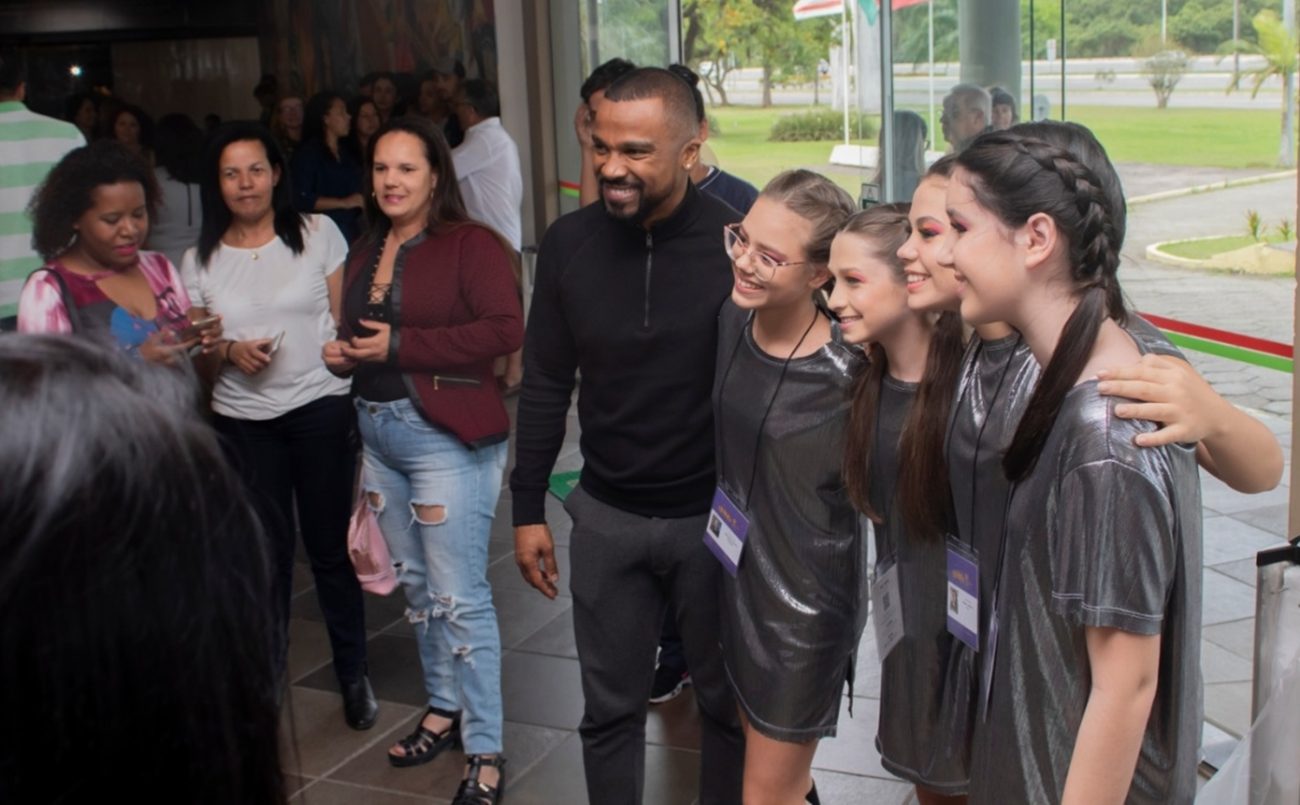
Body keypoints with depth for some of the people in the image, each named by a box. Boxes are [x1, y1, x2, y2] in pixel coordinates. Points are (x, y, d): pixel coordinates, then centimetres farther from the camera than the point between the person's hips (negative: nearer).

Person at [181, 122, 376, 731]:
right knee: (266, 552, 8)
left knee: (330, 546, 5)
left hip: (321, 408, -2)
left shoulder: (317, 233, 1)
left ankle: (354, 675, 21)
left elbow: (346, 319, 3)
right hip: (242, 421, 2)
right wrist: (230, 351, -10)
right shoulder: (201, 259, 6)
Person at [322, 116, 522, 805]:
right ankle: (444, 708, 34)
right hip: (379, 435, 8)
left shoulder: (471, 245, -11)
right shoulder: (366, 251, 12)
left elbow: (506, 329, -22)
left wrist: (401, 346, -21)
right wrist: (341, 354, 0)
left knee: (458, 595, -4)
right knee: (414, 583, 18)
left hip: (447, 437, -8)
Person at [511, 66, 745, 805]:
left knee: (727, 701, 15)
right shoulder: (569, 243, -5)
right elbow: (546, 386, 4)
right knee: (610, 707, 14)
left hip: (714, 516, -2)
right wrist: (528, 509, 6)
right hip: (606, 515, 3)